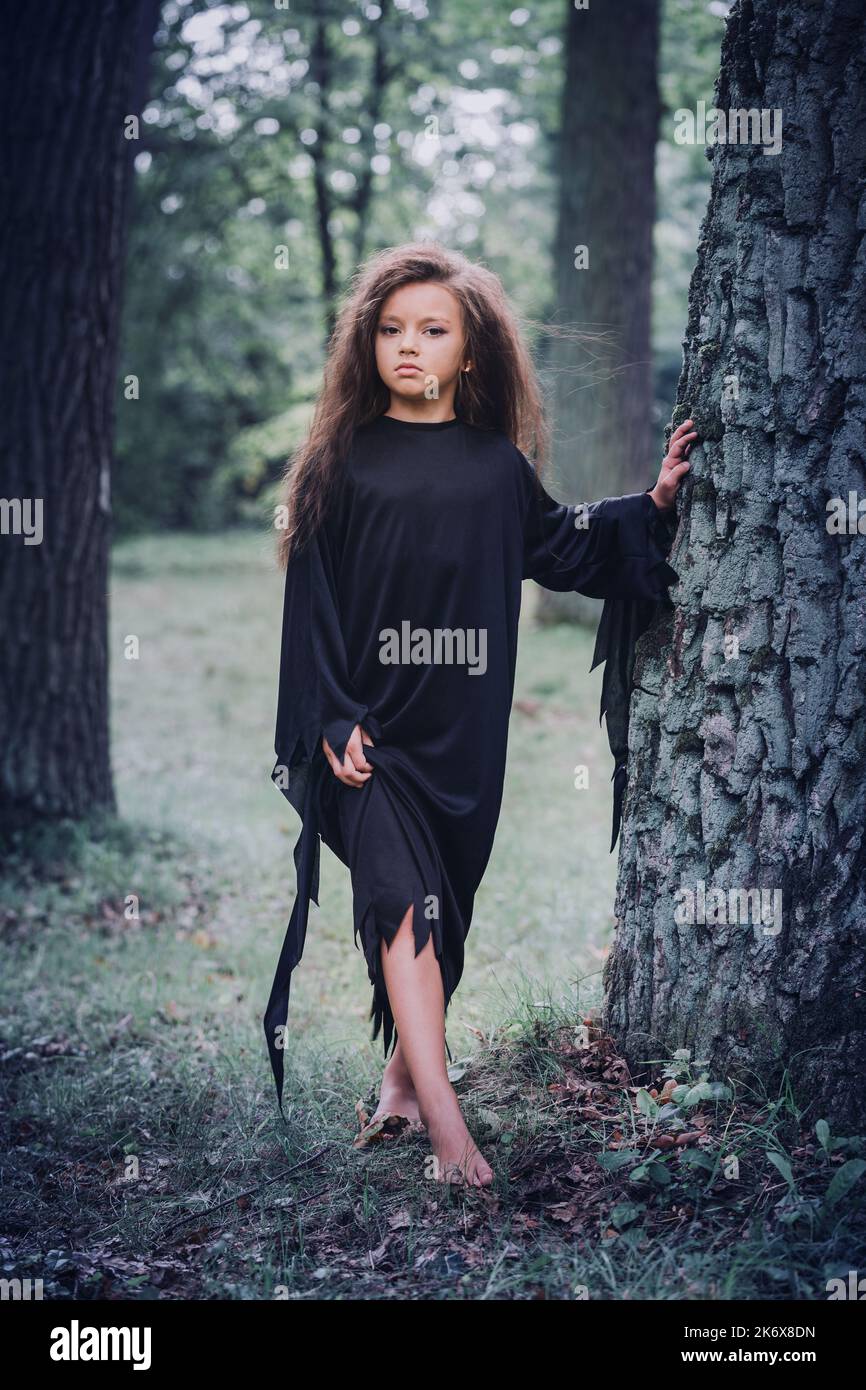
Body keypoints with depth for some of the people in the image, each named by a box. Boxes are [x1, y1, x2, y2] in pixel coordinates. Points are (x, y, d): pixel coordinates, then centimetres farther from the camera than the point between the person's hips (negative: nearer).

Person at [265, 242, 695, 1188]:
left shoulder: (498, 464, 6)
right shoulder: (341, 462, 0)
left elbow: (555, 545, 20)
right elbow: (310, 595, -2)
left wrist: (652, 502, 11)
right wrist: (332, 718, -9)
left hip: (466, 722, 3)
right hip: (373, 722, -3)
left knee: (445, 904, 9)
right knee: (401, 898, -15)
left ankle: (403, 1077, 27)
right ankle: (445, 1125, -19)